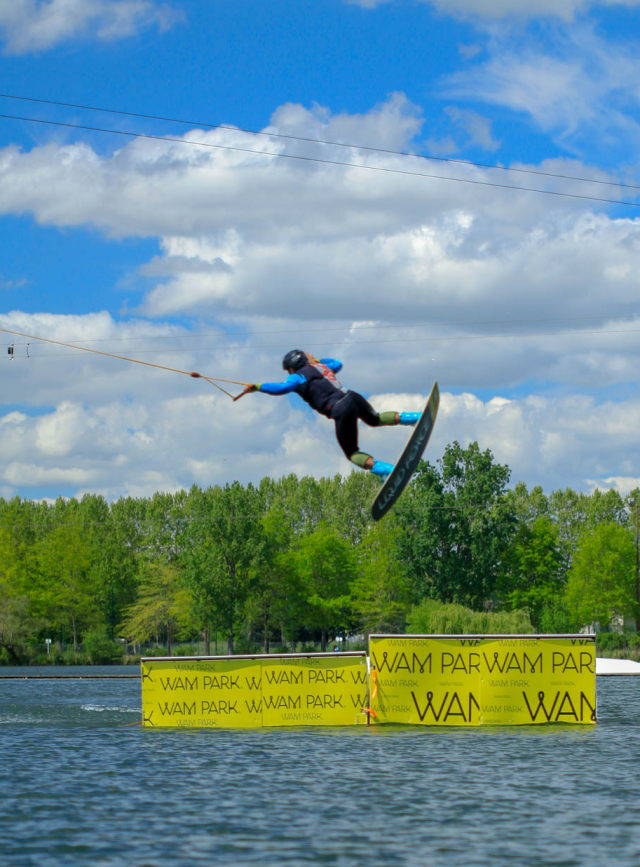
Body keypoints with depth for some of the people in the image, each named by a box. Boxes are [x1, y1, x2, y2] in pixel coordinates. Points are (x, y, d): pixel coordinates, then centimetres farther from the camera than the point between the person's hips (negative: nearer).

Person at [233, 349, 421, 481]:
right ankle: (417, 418, 28)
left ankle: (387, 471, -17)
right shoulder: (319, 367, 23)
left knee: (352, 454, 4)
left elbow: (283, 387, -17)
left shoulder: (298, 376, 2)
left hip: (341, 410, -7)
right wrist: (316, 360, 49)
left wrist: (256, 387, -11)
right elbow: (337, 364, 44)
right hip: (354, 398, 7)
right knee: (375, 419, 38)